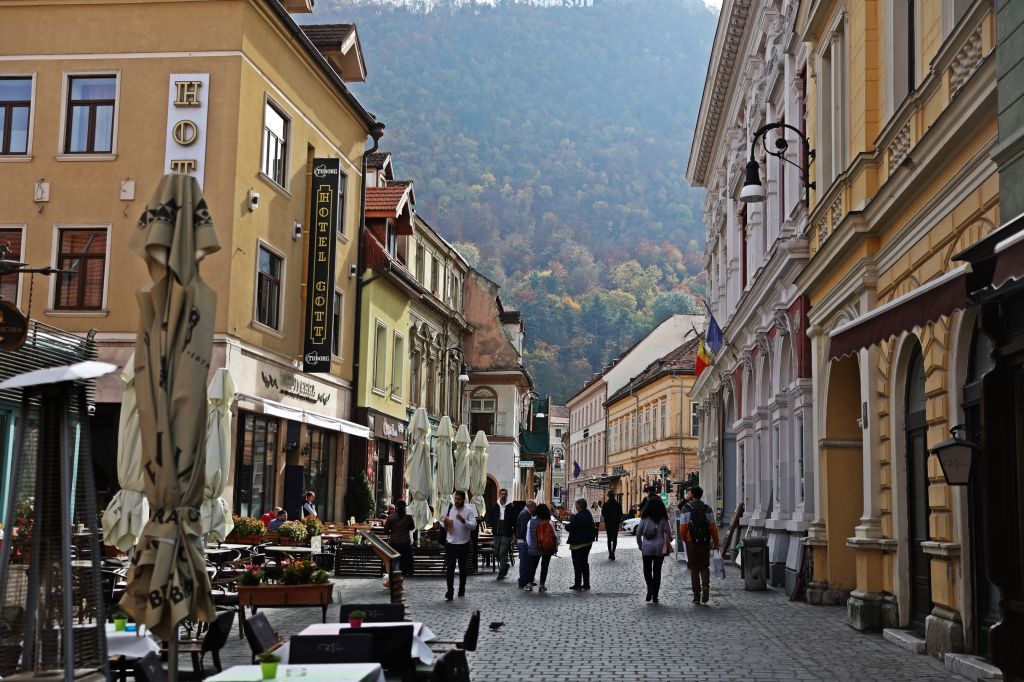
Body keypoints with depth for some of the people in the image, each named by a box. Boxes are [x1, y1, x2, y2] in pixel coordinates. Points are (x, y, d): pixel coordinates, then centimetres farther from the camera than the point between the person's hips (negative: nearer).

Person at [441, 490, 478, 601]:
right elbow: (444, 523, 15)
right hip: (451, 543, 1)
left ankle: (462, 589, 28)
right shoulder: (450, 508, 2)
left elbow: (473, 526, -16)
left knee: (462, 568, 13)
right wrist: (445, 523, -9)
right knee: (449, 567, -8)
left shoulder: (469, 510, -7)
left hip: (464, 544, -1)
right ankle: (450, 591, -10)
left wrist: (463, 520, -30)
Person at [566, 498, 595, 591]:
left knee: (577, 564, 0)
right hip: (588, 542, 9)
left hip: (578, 544, -9)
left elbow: (571, 528, -23)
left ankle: (577, 584, 3)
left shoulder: (577, 517, -23)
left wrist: (566, 525, 0)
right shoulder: (589, 514, 5)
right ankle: (586, 584, 18)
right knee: (585, 563, 15)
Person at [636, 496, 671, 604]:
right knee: (657, 571, 9)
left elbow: (638, 533, -1)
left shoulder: (645, 518, -4)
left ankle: (650, 587, -13)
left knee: (647, 569, 13)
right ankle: (655, 596, 9)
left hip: (647, 548, -1)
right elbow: (668, 533, -2)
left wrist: (640, 545, 13)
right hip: (659, 548, 1)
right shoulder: (663, 518, -4)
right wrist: (669, 540, 19)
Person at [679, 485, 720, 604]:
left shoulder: (686, 509, -4)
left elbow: (683, 528, -7)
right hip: (705, 542, 1)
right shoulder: (708, 509, 2)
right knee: (705, 567, 14)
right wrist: (716, 543, 6)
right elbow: (713, 528, -1)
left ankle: (696, 595, 7)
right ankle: (706, 587, -10)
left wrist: (685, 539, 10)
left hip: (691, 542, -1)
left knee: (694, 569, 7)